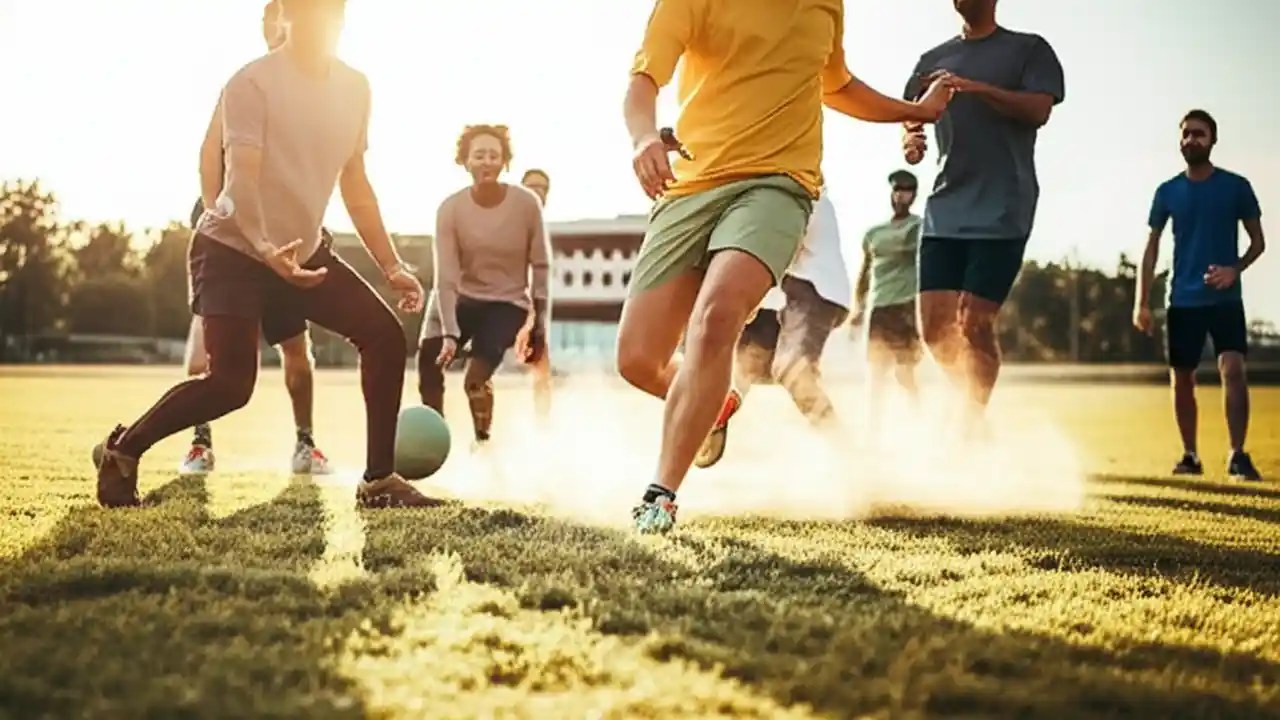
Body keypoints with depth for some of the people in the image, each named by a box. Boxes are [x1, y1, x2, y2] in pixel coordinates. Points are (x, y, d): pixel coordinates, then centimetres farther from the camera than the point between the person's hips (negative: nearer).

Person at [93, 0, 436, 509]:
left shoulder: (354, 88, 3)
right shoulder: (253, 82, -18)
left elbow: (355, 184, 11)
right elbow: (243, 179, -29)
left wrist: (392, 265, 7)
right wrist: (267, 251, -47)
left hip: (305, 251, 7)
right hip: (232, 249, -7)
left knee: (386, 336, -5)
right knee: (230, 383, -18)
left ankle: (378, 480, 4)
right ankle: (121, 450, 7)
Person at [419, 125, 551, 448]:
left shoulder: (527, 203, -13)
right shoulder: (450, 208, -13)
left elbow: (540, 266, -4)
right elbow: (446, 276, -17)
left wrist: (539, 325, -5)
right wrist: (449, 332, -27)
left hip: (508, 302, -2)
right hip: (461, 299, 2)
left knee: (476, 379, -22)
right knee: (429, 357, -23)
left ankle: (483, 439, 5)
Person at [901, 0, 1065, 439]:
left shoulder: (1028, 49, 7)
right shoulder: (934, 60, 19)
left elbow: (1038, 110, -8)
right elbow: (910, 119, 15)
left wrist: (976, 88, -21)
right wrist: (910, 144, -9)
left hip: (1002, 212, -4)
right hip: (945, 210, 4)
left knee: (975, 322, -11)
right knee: (934, 325, -1)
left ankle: (972, 424, 4)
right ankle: (973, 409, 20)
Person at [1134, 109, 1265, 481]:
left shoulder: (1236, 186, 0)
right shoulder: (1168, 191, 4)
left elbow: (1258, 241, 5)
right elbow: (1152, 246, 6)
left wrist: (1235, 269, -16)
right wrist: (1142, 301, -1)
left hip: (1225, 299, -2)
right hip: (1182, 301, 2)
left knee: (1233, 369, -17)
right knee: (1182, 379, 6)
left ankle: (1238, 455, -13)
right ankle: (1190, 455, 20)